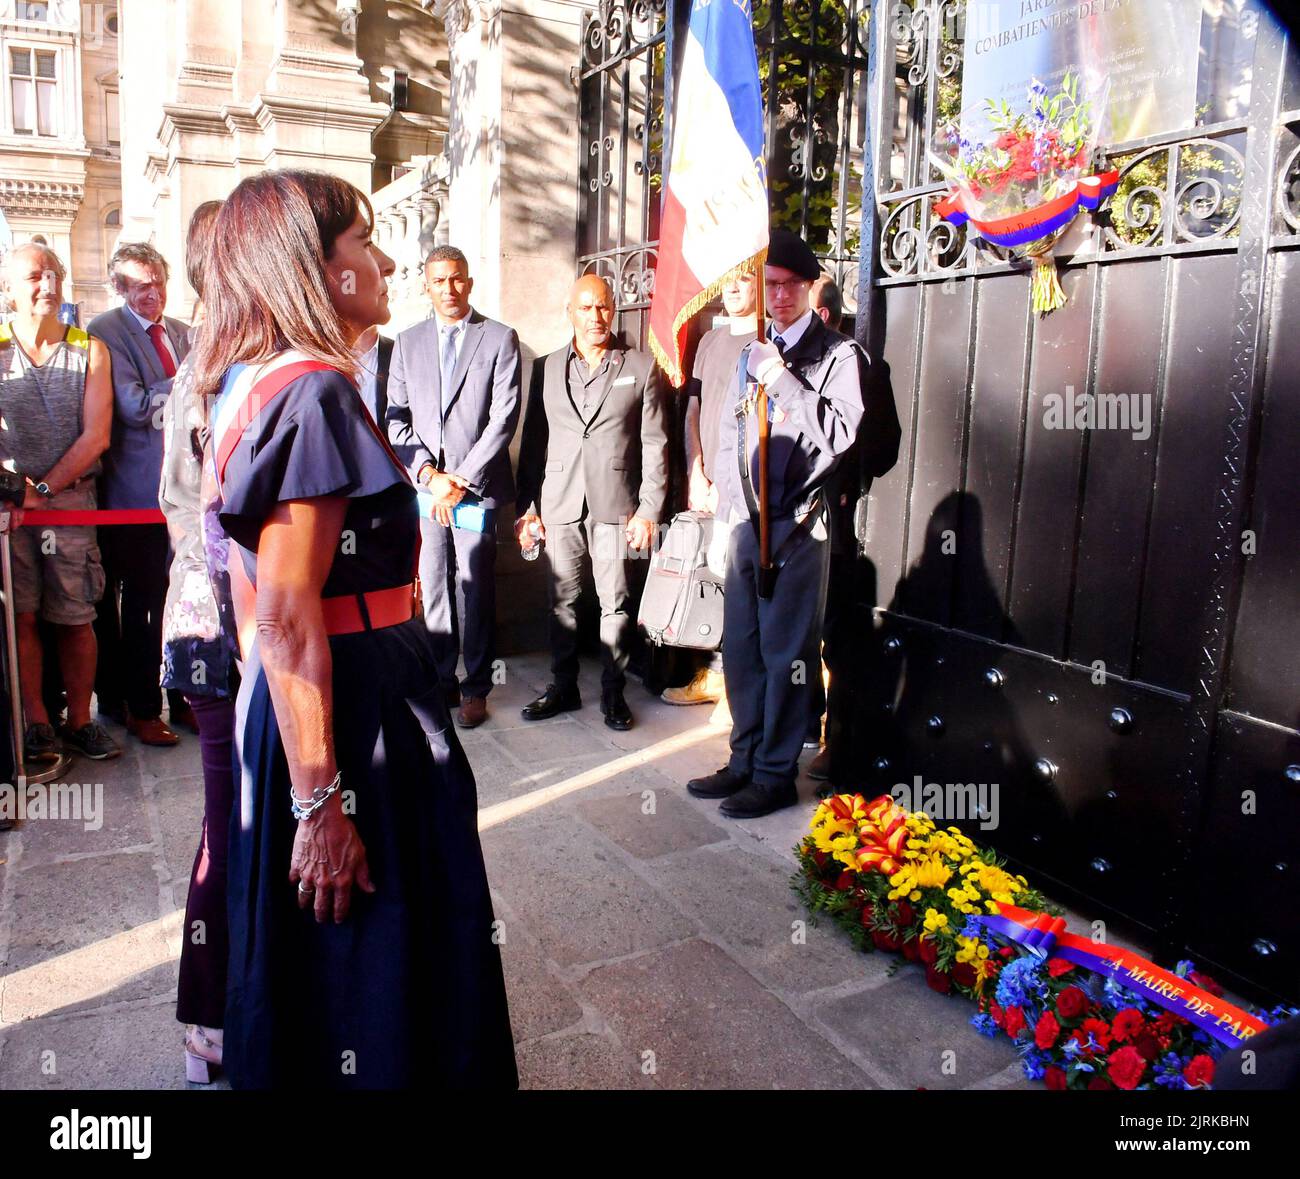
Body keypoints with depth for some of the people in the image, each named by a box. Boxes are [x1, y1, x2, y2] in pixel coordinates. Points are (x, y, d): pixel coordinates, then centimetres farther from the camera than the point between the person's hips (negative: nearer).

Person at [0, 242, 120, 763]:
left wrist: (43, 490, -8)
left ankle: (79, 721, 12)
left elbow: (96, 436, -2)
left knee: (76, 617, 2)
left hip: (71, 498, 0)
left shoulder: (90, 351, 5)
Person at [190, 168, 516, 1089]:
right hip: (354, 707, -10)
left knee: (313, 961, 24)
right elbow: (287, 616, -24)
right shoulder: (313, 391, -19)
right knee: (365, 965, 8)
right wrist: (320, 801, -22)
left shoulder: (255, 385, 12)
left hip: (292, 703, 10)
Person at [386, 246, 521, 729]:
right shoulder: (408, 342, 13)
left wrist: (463, 479, -9)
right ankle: (441, 682, 17)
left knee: (474, 587, 0)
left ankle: (475, 688, 11)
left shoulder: (500, 338, 2)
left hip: (478, 485, -3)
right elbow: (397, 417, 8)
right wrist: (429, 474, -6)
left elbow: (504, 417, -5)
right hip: (424, 485, 3)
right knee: (432, 586, 5)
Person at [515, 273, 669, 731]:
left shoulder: (641, 367, 4)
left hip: (615, 505, -2)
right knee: (562, 600, 8)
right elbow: (533, 442, 11)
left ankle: (612, 692, 16)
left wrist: (649, 509, -5)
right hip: (560, 505, 2)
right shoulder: (546, 368, 10)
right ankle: (563, 687, 21)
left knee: (615, 603, 2)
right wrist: (526, 506, 6)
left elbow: (654, 444, 2)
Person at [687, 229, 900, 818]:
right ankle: (744, 762, 21)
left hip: (797, 526, -6)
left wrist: (781, 378, -17)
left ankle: (775, 775, 9)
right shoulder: (751, 355, 17)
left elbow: (840, 431, -15)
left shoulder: (838, 354, -1)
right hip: (746, 522, 6)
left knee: (784, 652, -2)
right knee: (740, 647, 9)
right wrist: (726, 511, 10)